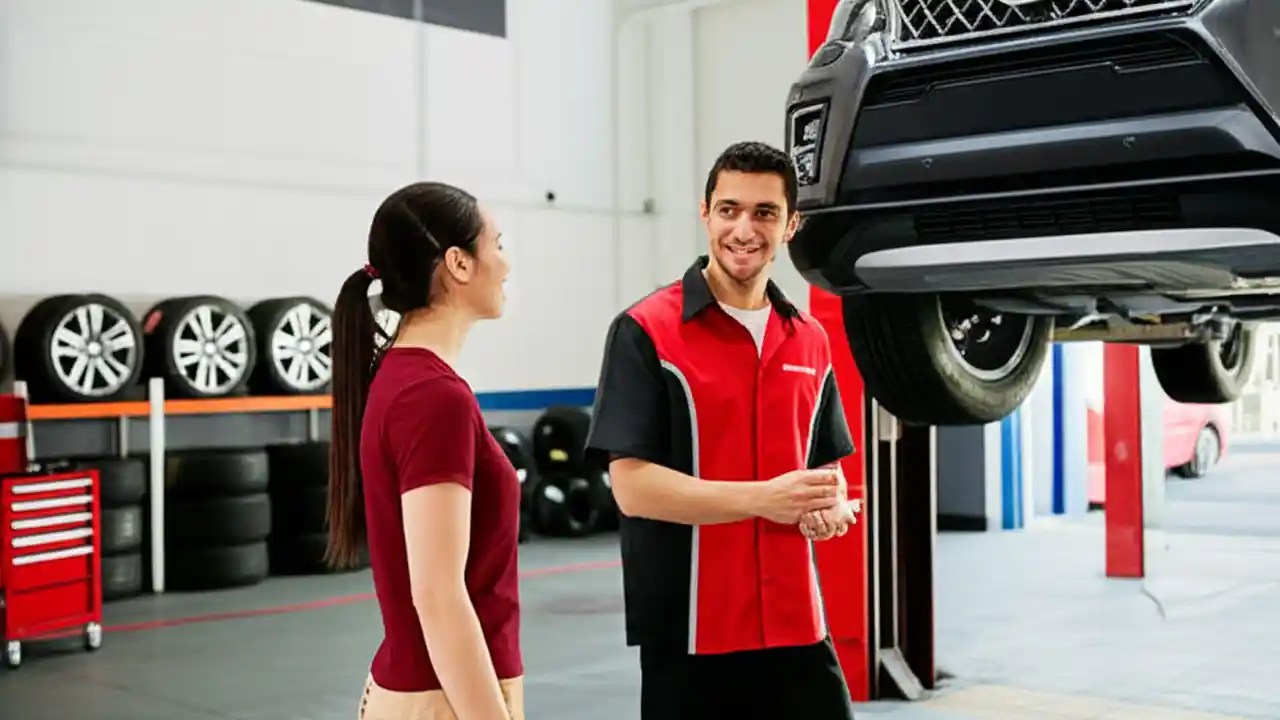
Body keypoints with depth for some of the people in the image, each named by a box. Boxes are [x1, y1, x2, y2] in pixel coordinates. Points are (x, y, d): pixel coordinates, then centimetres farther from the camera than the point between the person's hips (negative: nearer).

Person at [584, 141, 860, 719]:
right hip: (689, 634, -5)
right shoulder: (645, 332, -8)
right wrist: (762, 499, -22)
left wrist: (833, 508, -4)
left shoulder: (810, 340, 10)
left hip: (797, 626, 5)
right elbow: (631, 485, -14)